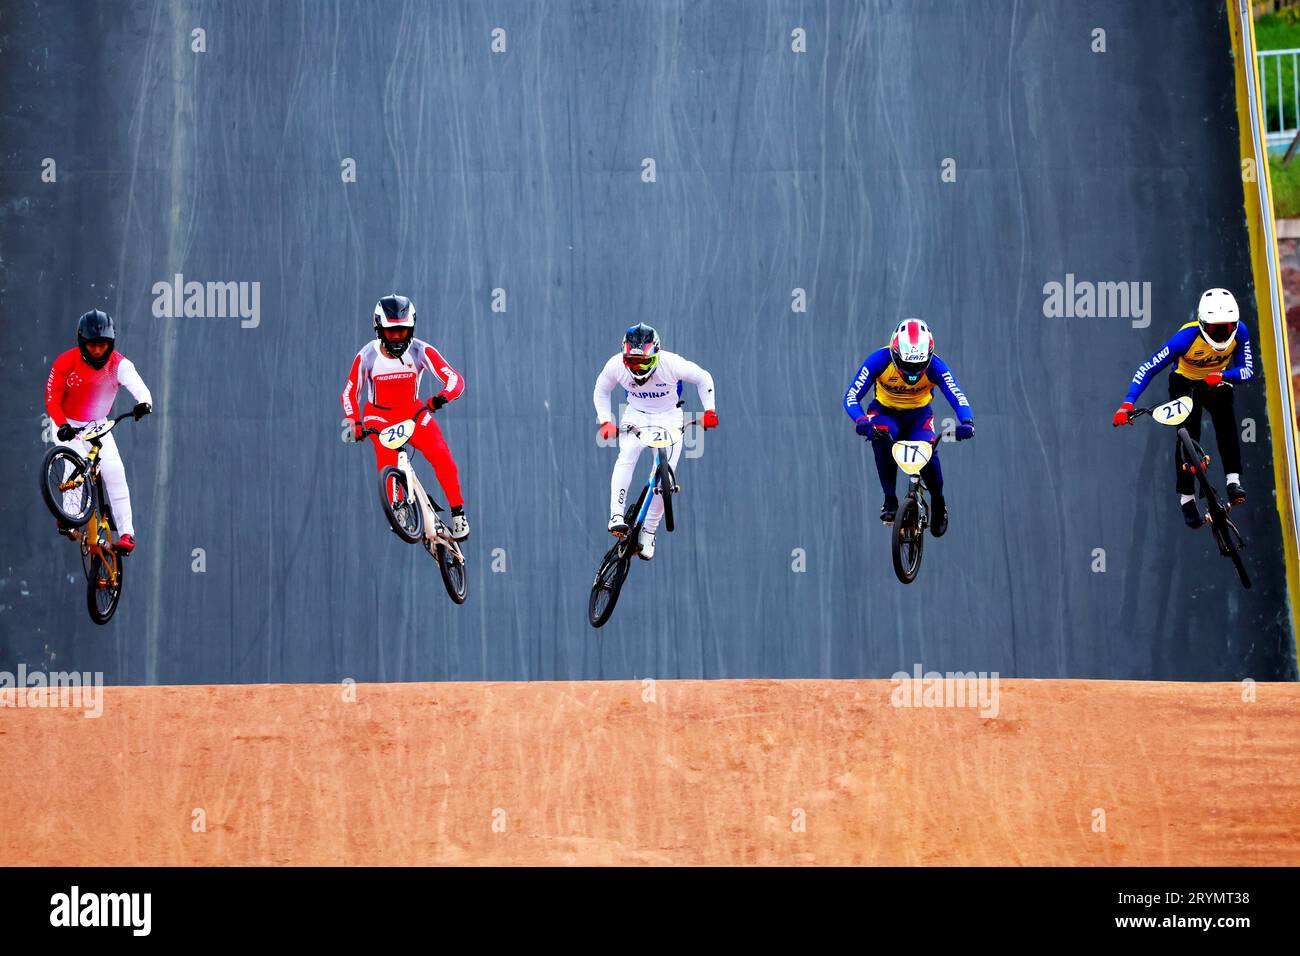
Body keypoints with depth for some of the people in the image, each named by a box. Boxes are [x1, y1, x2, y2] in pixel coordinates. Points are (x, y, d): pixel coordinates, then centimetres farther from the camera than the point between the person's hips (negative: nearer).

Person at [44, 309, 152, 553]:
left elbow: (137, 385, -35)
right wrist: (63, 426, -32)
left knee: (115, 471, -14)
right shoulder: (66, 362, -19)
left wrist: (145, 402, -58)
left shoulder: (118, 363, -17)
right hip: (68, 425, -1)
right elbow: (52, 399, -15)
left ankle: (126, 533, -13)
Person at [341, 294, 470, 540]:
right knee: (387, 459, -26)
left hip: (413, 411, 0)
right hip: (379, 415, 0)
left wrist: (442, 397, -47)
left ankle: (458, 513, -11)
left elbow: (455, 379, -26)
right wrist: (355, 423, -21)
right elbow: (349, 393, -6)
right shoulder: (367, 356, -18)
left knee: (441, 455, -21)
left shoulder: (421, 351, -20)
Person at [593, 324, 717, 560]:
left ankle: (648, 532, 3)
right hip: (636, 415, 1)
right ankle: (616, 516, -30)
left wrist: (709, 410, -15)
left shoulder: (672, 364, -27)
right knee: (627, 456, -28)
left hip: (669, 418, -1)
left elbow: (704, 378, -9)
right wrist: (606, 421, -9)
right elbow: (601, 391, 0)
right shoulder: (616, 365, -21)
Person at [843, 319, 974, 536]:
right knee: (882, 438, -36)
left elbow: (957, 397, -32)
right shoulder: (880, 360, -28)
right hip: (885, 412, 0)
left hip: (918, 414, 0)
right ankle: (890, 500, -22)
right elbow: (851, 396, -30)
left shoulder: (935, 366, -26)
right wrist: (861, 421, -50)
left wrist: (967, 422, -53)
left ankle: (938, 502, 1)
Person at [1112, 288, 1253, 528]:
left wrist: (1222, 376, -42)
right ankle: (1186, 497, -5)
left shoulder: (1239, 332, -25)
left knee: (1225, 418, -28)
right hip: (1185, 384, -2)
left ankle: (1233, 481, -26)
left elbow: (1247, 370, -19)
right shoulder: (1187, 336, -34)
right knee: (1188, 435, -19)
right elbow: (1148, 368, -32)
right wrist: (1128, 403, -43)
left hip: (1217, 382, 2)